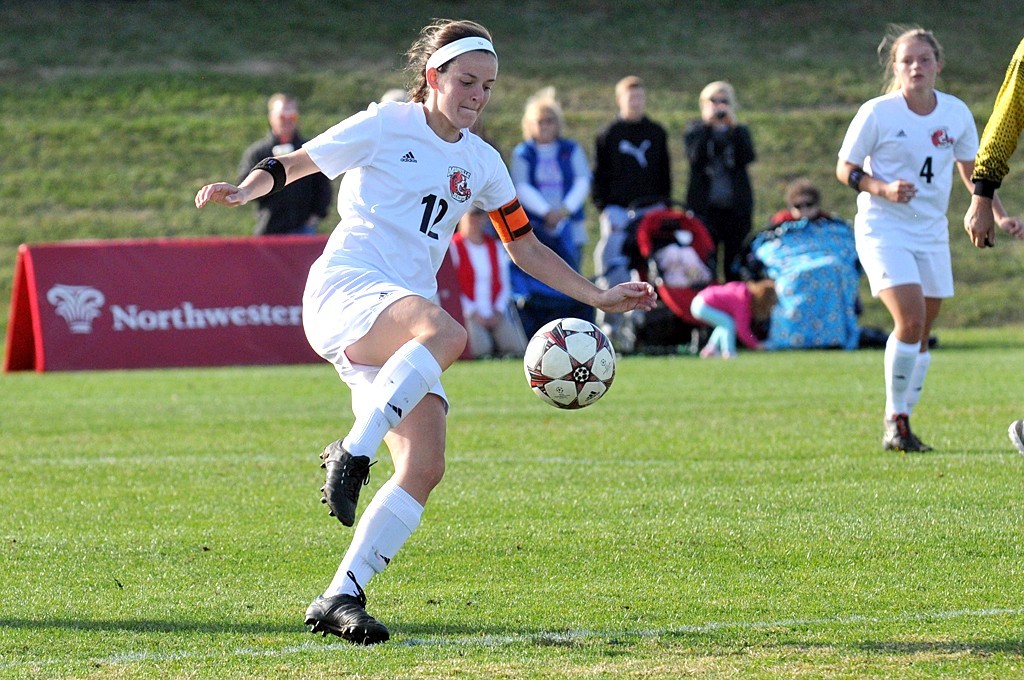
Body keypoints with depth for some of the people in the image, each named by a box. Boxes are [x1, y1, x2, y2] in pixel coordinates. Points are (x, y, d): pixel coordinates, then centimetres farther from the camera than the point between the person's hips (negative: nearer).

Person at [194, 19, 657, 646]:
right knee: (447, 334, -39)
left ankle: (341, 598, -11)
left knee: (425, 469, -13)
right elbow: (293, 164, 3)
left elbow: (526, 248, 26)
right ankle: (352, 453, -35)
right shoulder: (386, 125, 2)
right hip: (345, 287, -6)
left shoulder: (481, 163, 18)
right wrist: (246, 189, -17)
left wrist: (598, 298, 19)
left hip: (403, 324, 6)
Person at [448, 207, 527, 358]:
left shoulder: (495, 247, 15)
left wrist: (498, 311, -2)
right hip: (470, 315, -5)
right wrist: (473, 313, -12)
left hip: (496, 315, 5)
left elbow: (504, 284, 14)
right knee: (481, 349, -30)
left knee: (518, 348, -19)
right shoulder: (453, 247, -2)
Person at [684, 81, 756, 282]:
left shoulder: (740, 132, 12)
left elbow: (747, 158, -8)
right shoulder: (695, 130, 9)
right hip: (705, 207, -1)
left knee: (734, 264, 0)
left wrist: (733, 127, -11)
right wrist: (707, 125, -12)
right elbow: (696, 158, -11)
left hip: (736, 207, 1)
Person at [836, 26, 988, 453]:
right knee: (910, 319, -20)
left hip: (931, 233, 5)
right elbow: (844, 169, -5)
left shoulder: (957, 114, 1)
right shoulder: (877, 113, -11)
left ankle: (902, 423, 20)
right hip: (882, 230, -5)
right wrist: (883, 189, -22)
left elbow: (971, 170, 14)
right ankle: (895, 418, -6)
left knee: (922, 334, 7)